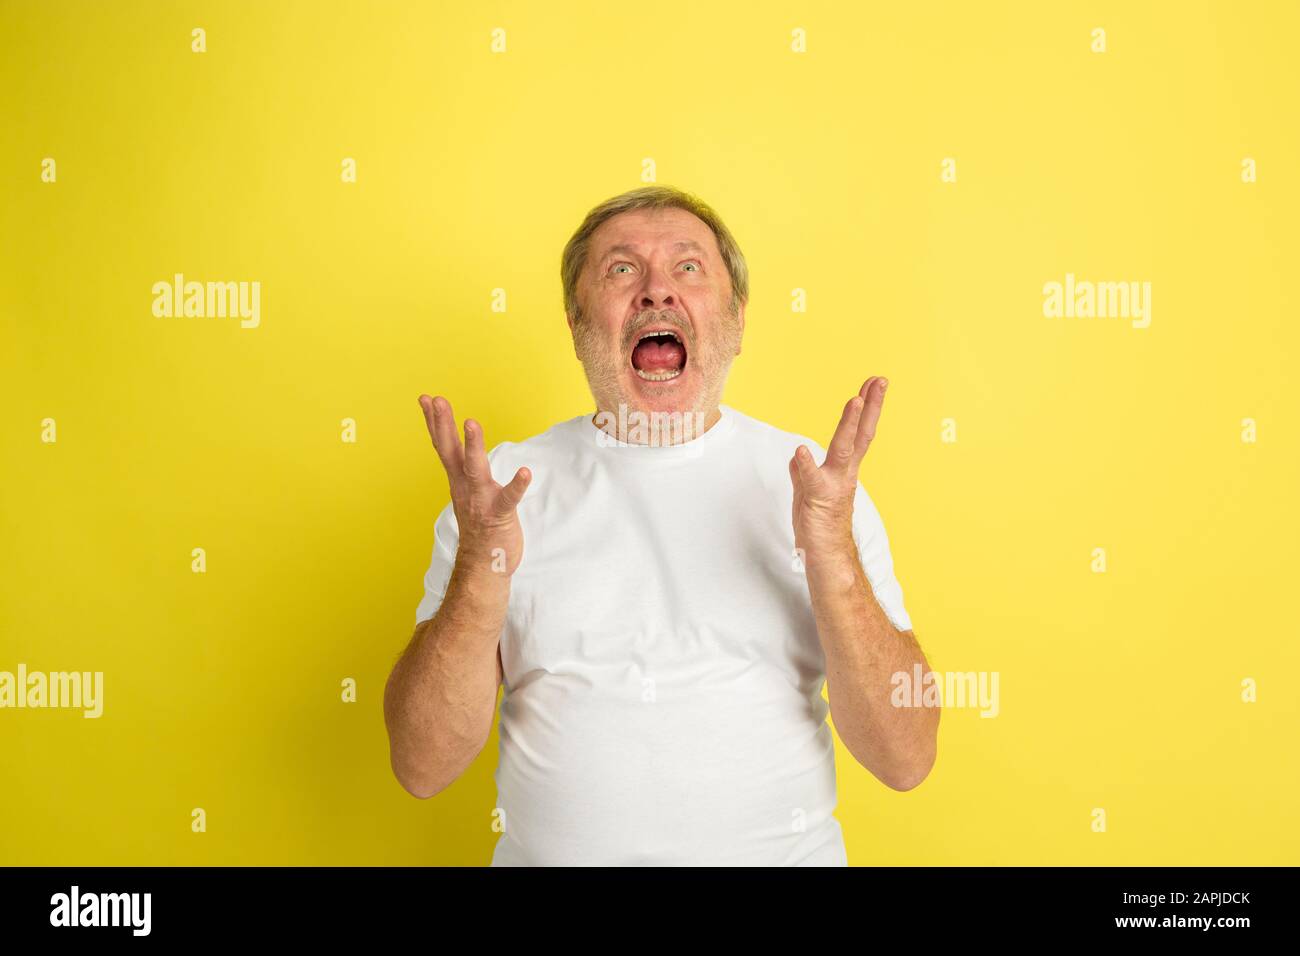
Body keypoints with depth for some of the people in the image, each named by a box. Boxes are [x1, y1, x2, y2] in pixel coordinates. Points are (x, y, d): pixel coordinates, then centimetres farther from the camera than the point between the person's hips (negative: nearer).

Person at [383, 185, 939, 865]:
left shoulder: (812, 480, -1)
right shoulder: (499, 486, 0)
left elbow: (907, 759, -6)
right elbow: (422, 765, -6)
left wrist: (835, 562, -20)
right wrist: (480, 572, -20)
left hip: (785, 852, 0)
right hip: (548, 854, 0)